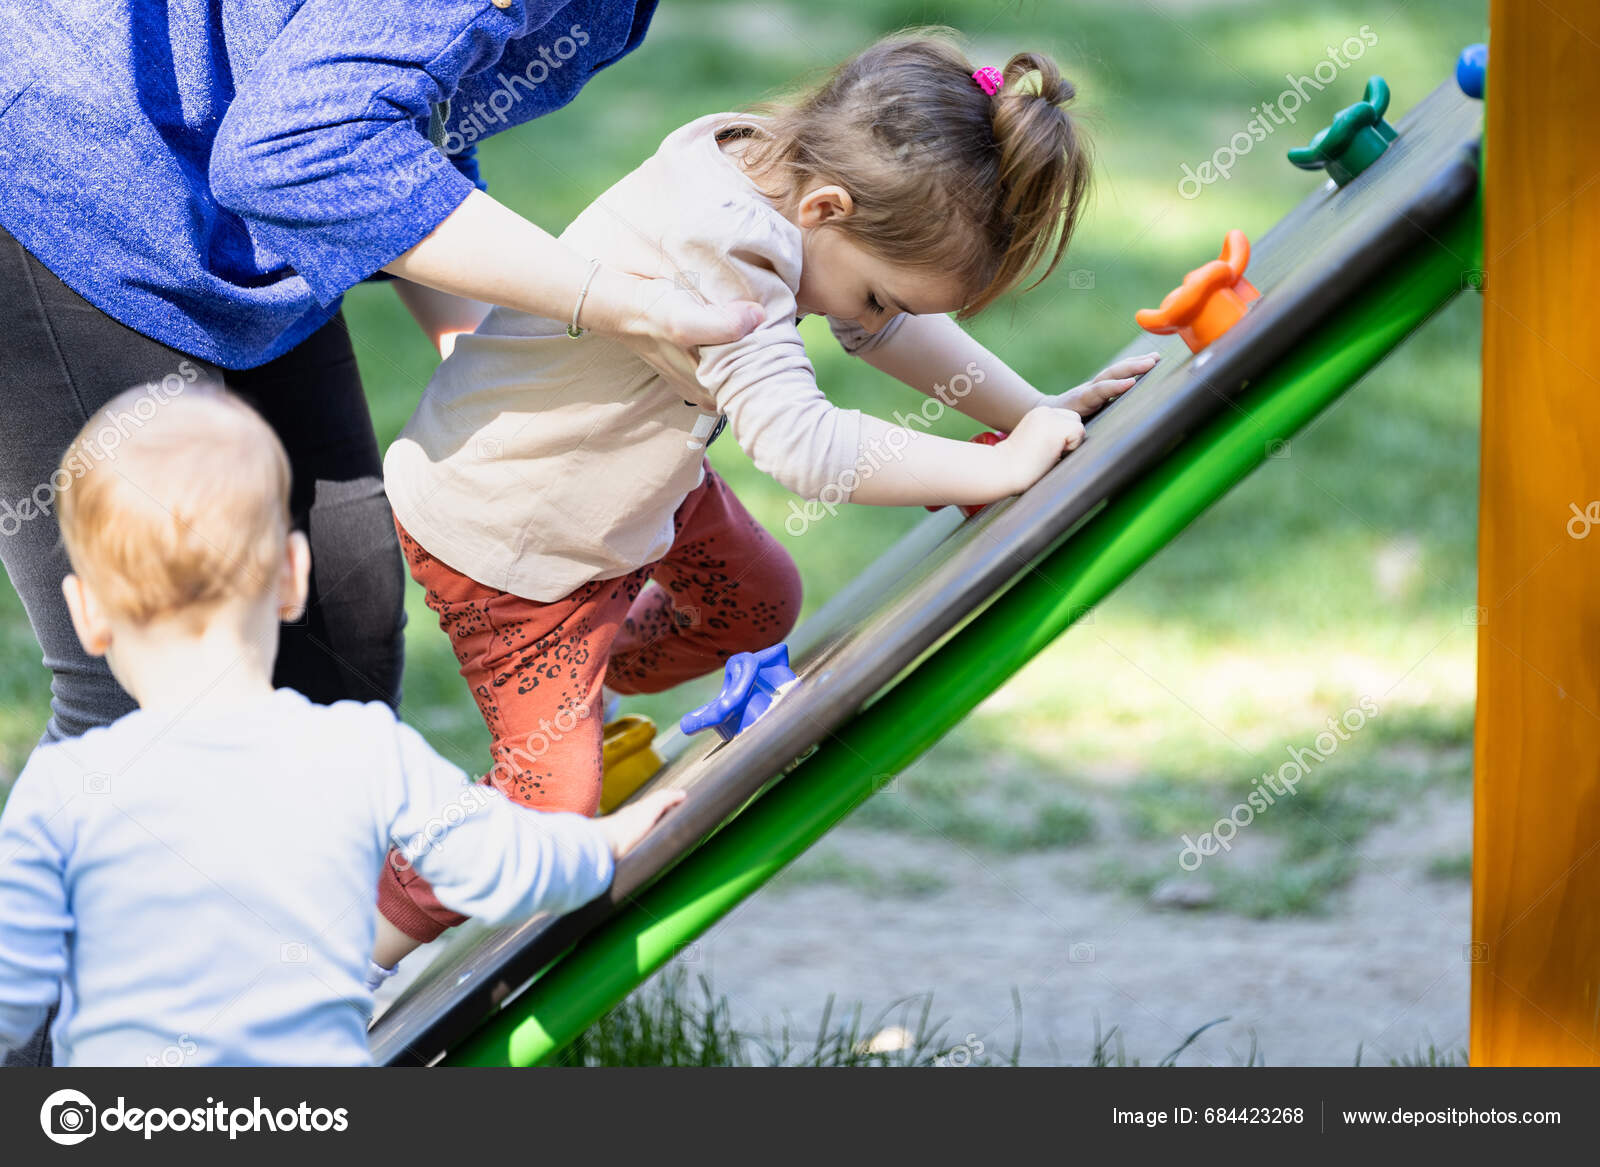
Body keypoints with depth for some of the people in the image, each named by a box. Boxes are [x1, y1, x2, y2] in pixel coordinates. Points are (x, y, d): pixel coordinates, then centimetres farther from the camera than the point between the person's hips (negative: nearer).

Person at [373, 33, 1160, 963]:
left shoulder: (781, 171, -12)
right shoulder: (720, 248, -41)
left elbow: (893, 327, 6)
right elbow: (805, 447, -45)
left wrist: (1037, 413, 3)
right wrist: (1002, 469, -38)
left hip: (631, 481, 9)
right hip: (507, 536, -9)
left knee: (757, 604, 26)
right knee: (553, 802, -6)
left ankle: (582, 693, 47)